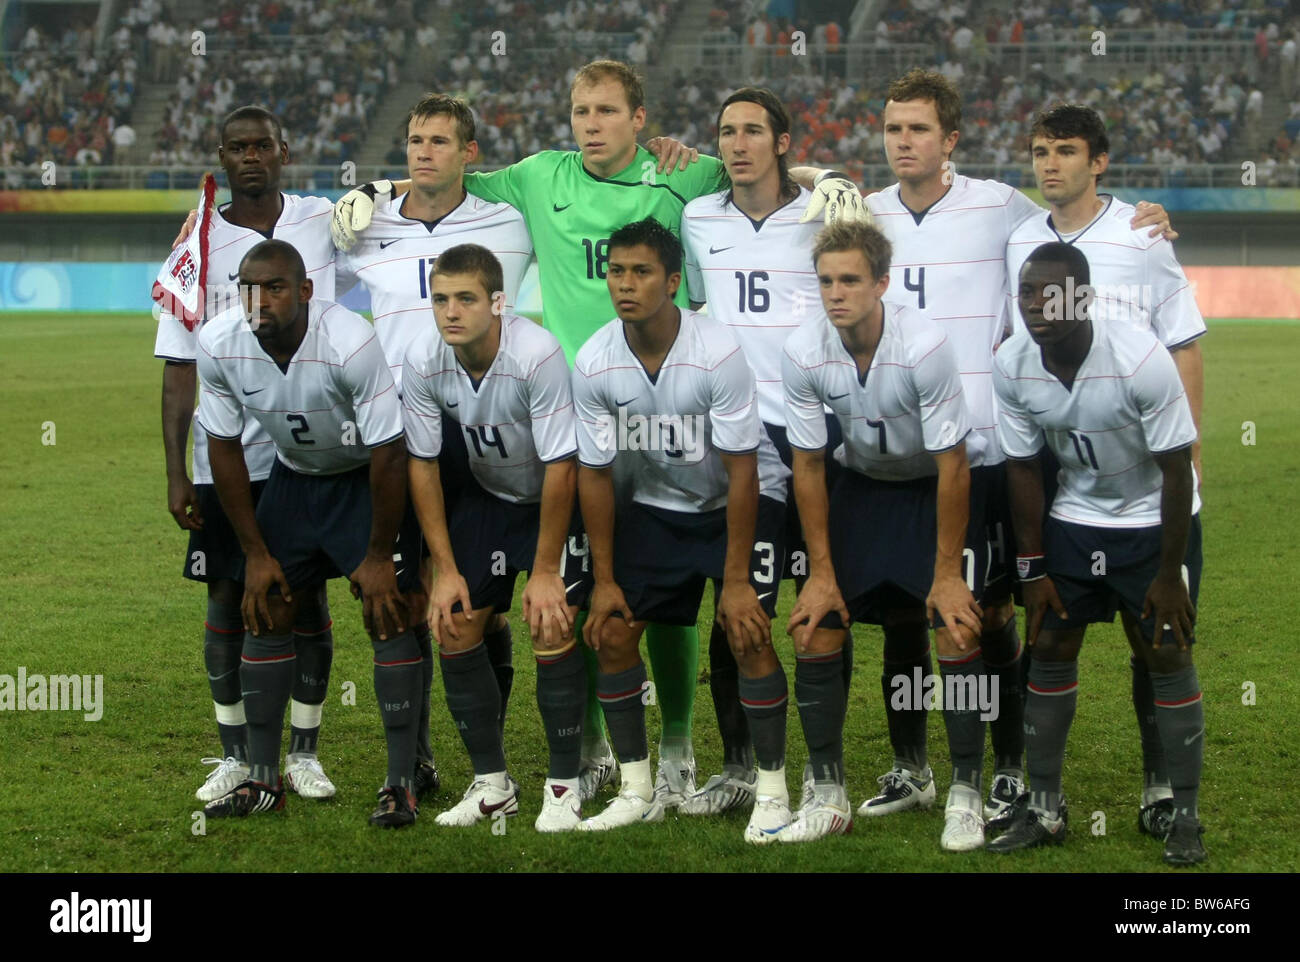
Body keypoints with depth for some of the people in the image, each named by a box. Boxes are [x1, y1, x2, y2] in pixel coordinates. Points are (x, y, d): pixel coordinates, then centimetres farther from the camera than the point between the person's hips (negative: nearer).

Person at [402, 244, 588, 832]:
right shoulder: (423, 360, -18)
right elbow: (423, 464, -6)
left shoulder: (537, 355, -32)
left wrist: (545, 571, -20)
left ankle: (564, 786, -3)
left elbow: (560, 468, -25)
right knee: (454, 627, -3)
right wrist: (446, 569, -7)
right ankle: (492, 784, 11)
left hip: (553, 498, -5)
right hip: (486, 494, 5)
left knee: (551, 627, -18)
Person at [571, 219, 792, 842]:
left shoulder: (718, 353, -28)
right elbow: (594, 472, -6)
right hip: (656, 504, 4)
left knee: (747, 634, -19)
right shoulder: (592, 364, -17)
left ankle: (773, 792, -5)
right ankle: (638, 794, 10)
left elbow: (741, 470, -23)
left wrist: (735, 579, -22)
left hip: (741, 499, -4)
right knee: (610, 633, -4)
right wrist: (605, 579, -5)